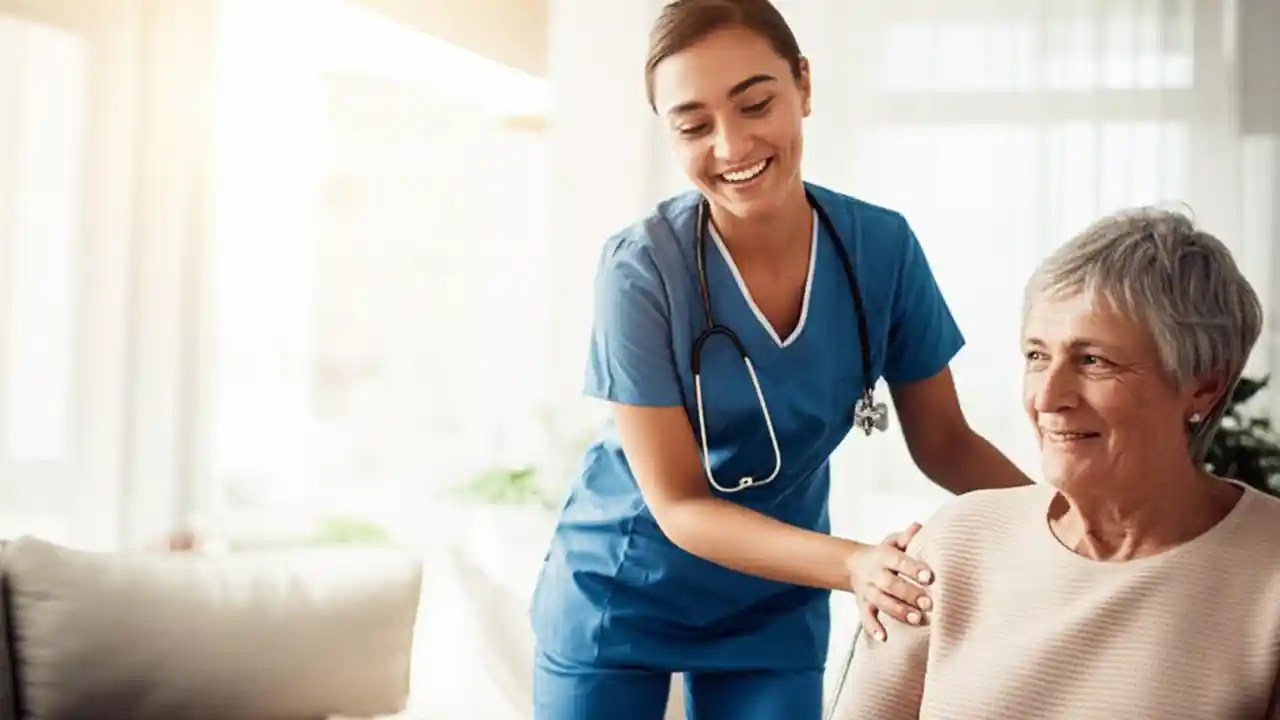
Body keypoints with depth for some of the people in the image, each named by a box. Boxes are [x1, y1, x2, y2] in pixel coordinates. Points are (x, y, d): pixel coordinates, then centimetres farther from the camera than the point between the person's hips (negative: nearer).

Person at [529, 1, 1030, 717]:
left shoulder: (882, 247, -15)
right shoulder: (641, 269, -24)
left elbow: (944, 443, -5)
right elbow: (679, 504, -22)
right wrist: (855, 565, -36)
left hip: (777, 606, 3)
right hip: (619, 595, -2)